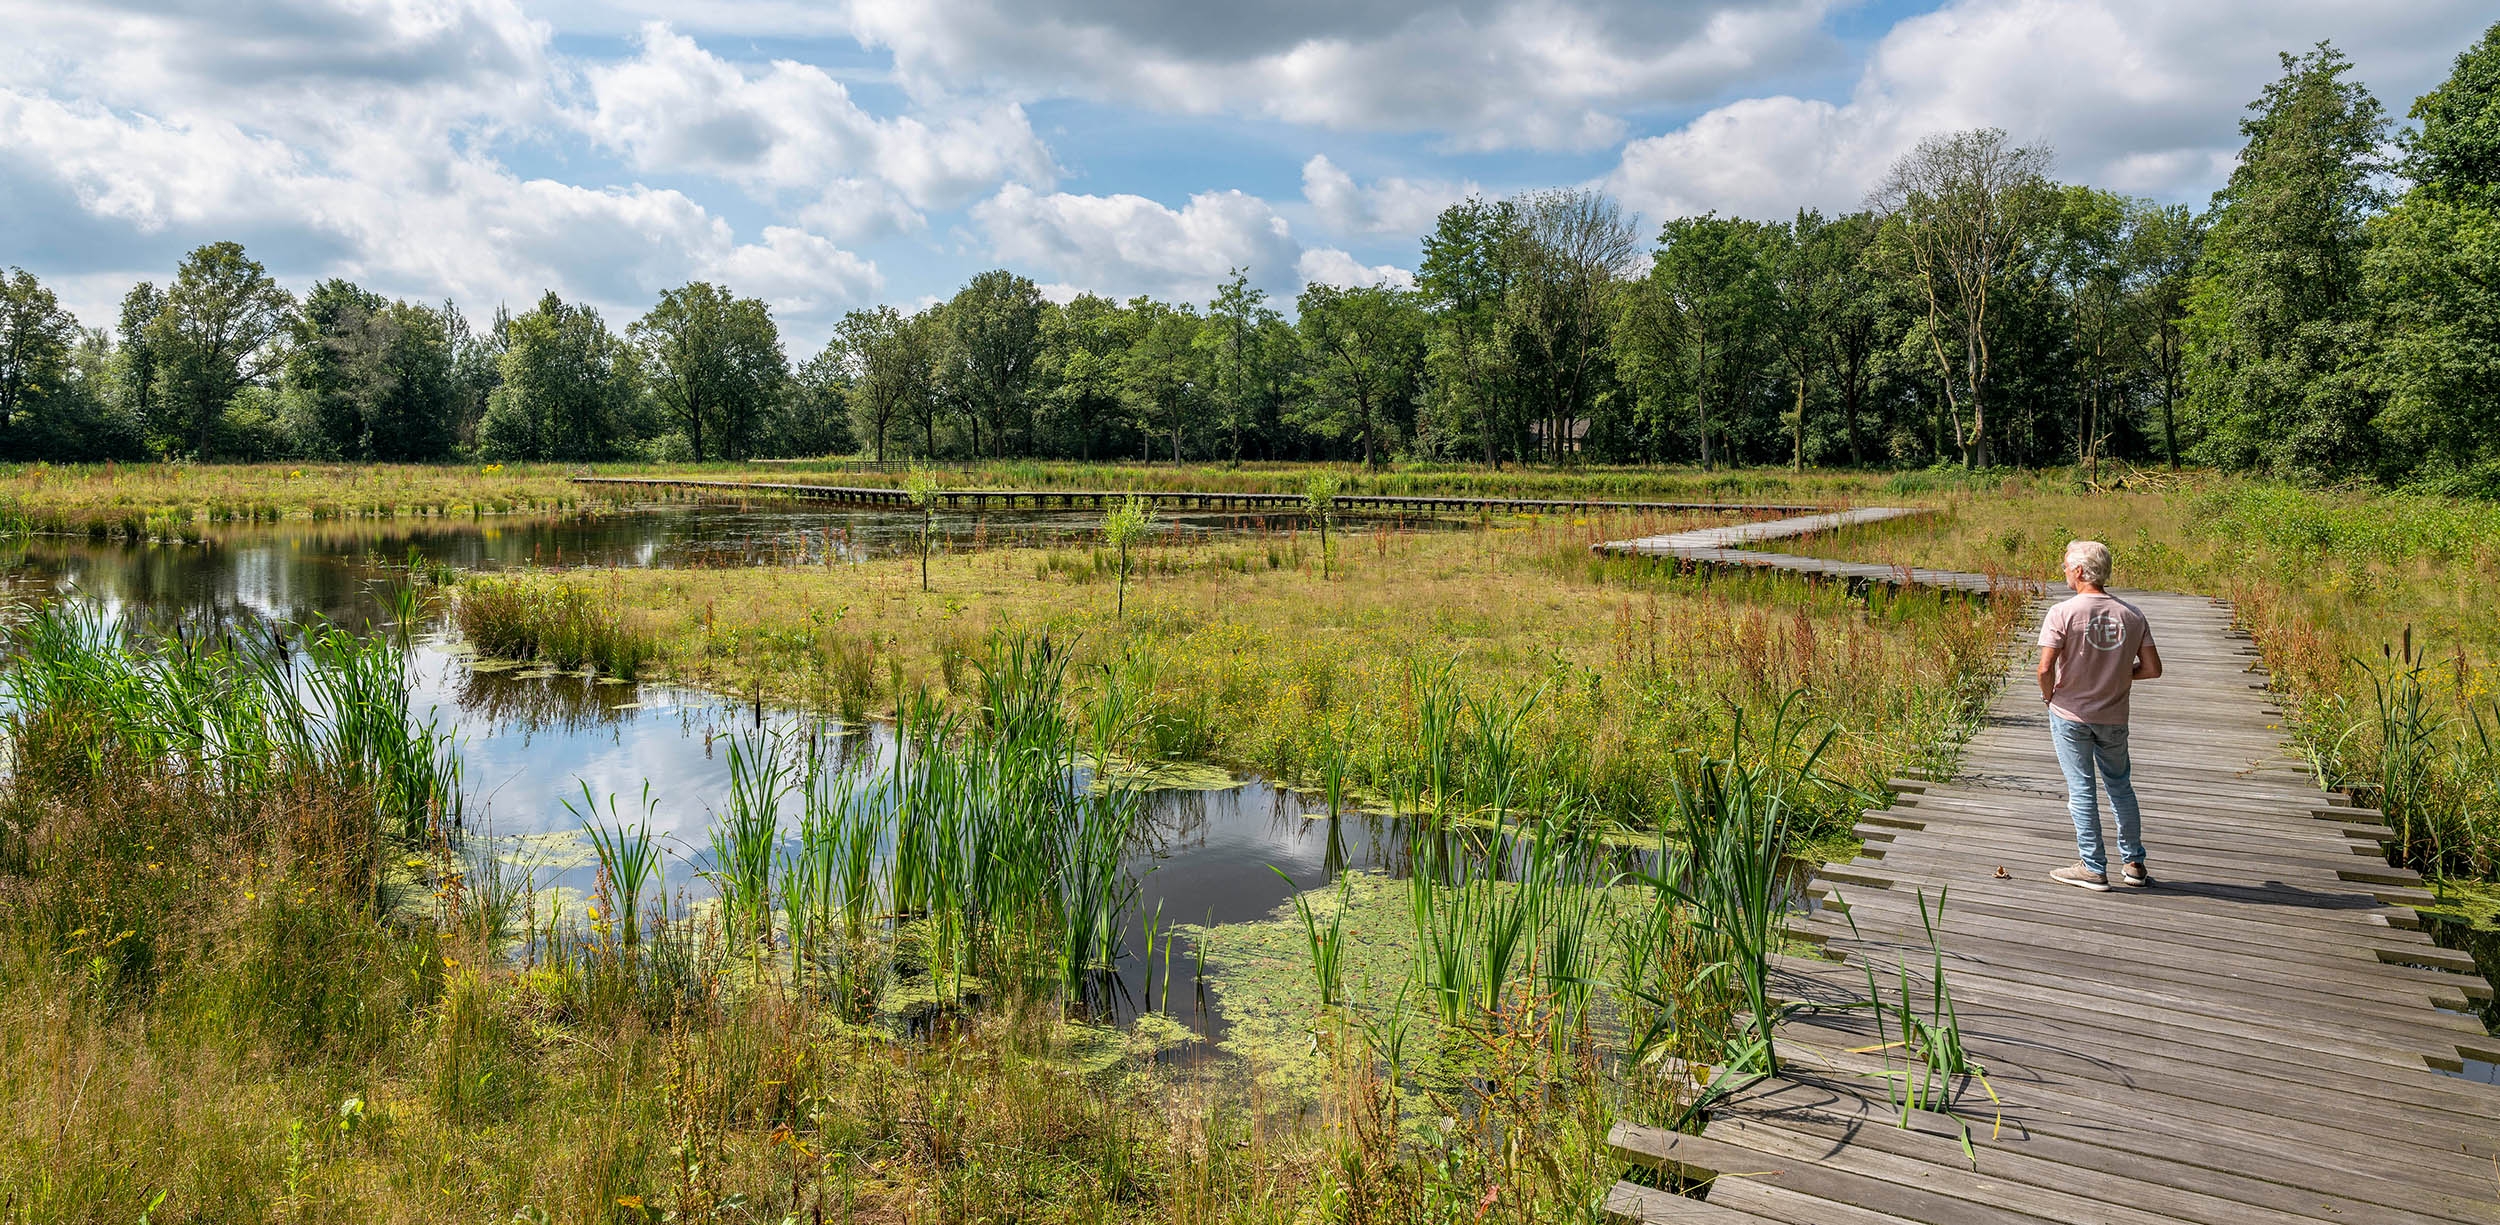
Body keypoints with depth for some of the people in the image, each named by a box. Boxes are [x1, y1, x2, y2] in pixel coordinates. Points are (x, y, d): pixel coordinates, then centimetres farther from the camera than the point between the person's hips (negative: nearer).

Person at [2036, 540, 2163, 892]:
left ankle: (2093, 869, 11)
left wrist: (2048, 694, -2)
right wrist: (2119, 675, 14)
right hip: (2114, 717, 4)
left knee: (2081, 789, 5)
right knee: (2120, 786, 19)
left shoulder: (2063, 613, -17)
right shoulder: (2132, 615, -4)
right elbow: (2152, 668, -2)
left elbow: (2045, 668, -21)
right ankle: (2133, 863, 27)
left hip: (2070, 716, -4)